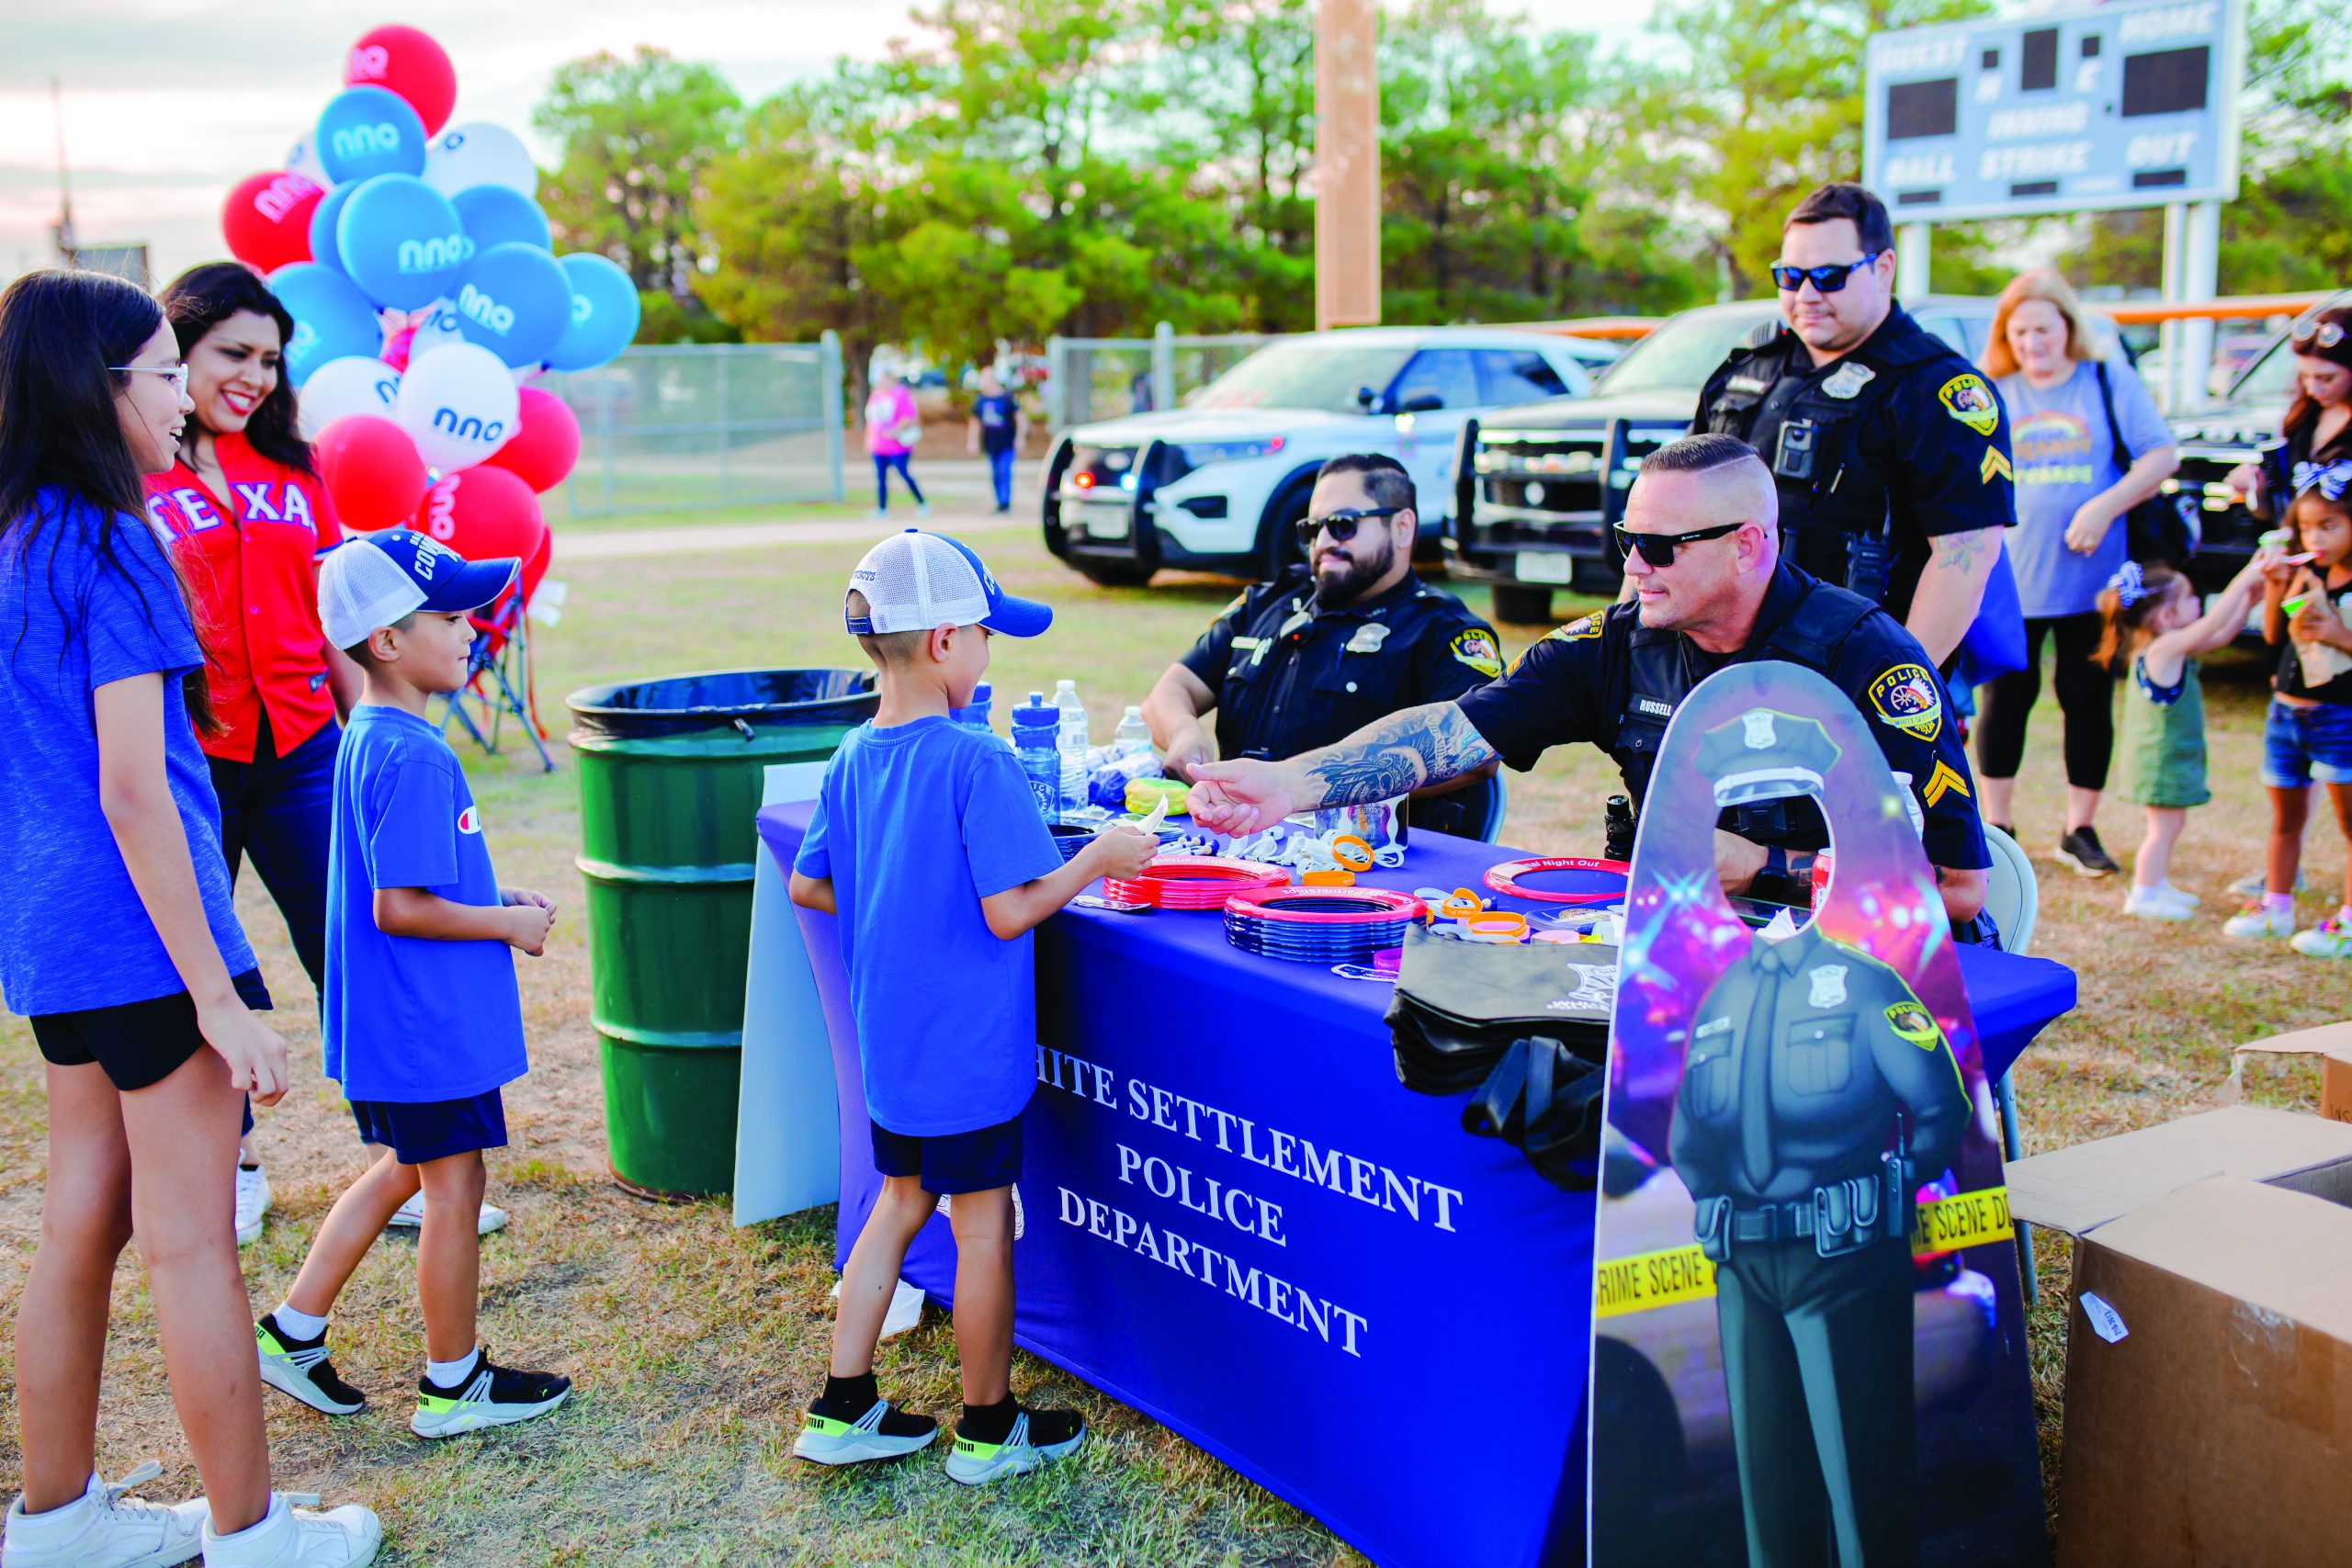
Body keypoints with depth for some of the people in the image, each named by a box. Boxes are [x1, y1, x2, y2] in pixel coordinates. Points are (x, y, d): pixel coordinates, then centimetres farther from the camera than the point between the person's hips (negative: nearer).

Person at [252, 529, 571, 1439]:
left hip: (392, 1022, 10)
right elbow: (399, 908, -26)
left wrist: (495, 899, 10)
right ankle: (453, 1386, 20)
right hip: (431, 1026, -10)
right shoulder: (413, 757, -23)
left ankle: (292, 1333, 30)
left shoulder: (367, 739, 8)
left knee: (406, 1170, 23)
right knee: (453, 1189, 5)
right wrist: (507, 924, -14)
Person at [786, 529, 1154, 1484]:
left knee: (901, 1200, 21)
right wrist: (1097, 858, -10)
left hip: (887, 1040, 7)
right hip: (968, 1047, -7)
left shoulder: (852, 760, 2)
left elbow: (807, 887, 10)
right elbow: (1010, 912, -23)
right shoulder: (976, 763, -21)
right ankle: (988, 1430, 24)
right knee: (983, 1223, 8)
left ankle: (843, 1412, 27)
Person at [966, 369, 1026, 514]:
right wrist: (972, 441, 18)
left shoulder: (1007, 398, -8)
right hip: (990, 444, 6)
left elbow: (1021, 418, -5)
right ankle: (1001, 503, 17)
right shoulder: (980, 401, 8)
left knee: (1004, 472, -16)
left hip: (1007, 443, -6)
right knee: (995, 475, 8)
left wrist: (1020, 438, -8)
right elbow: (975, 422, 19)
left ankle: (1005, 503, -15)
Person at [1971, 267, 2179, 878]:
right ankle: (1997, 826, 15)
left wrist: (2106, 507, -13)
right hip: (2010, 578, 1)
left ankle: (2081, 830, 15)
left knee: (2088, 699, 4)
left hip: (2091, 578, -1)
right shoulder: (1992, 394, 8)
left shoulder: (2111, 380, 5)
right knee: (2005, 698, 3)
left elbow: (2162, 456, 1)